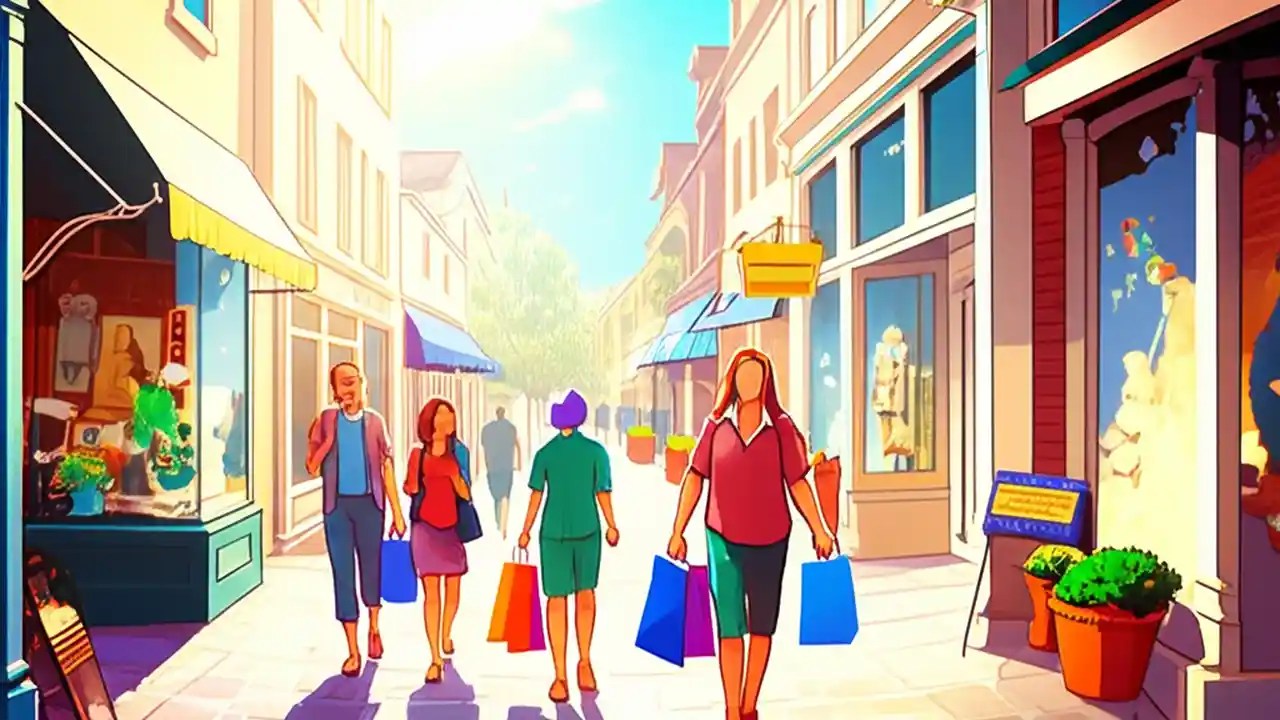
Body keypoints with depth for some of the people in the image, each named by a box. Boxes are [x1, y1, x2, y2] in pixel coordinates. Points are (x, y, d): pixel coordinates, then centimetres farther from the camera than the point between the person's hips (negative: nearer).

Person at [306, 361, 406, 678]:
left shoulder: (375, 421, -1)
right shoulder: (325, 421, 1)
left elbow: (387, 468, 1)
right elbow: (312, 468, 1)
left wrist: (397, 512, -2)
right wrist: (325, 442, -19)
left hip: (369, 503, 0)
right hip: (337, 505, 1)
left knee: (371, 567, 9)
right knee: (343, 574, 3)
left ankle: (374, 628, 36)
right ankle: (353, 651, 12)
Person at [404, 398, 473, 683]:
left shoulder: (459, 451, 1)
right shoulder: (418, 452, -2)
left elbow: (466, 494, 0)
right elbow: (409, 488, 9)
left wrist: (454, 474, -18)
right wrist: (411, 486, -14)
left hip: (452, 528, 2)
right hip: (425, 527, -2)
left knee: (453, 590, 9)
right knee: (431, 593, -4)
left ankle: (446, 634, 39)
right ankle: (436, 658, 2)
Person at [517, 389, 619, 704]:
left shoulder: (544, 453, -2)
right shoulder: (596, 451, -4)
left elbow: (536, 494, -1)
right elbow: (603, 493, -3)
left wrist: (526, 531, 6)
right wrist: (612, 526, 8)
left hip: (553, 533, 0)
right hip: (587, 530, 0)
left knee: (557, 599, 6)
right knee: (585, 591, 15)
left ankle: (561, 676, 10)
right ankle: (584, 660, 15)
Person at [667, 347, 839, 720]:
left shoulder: (782, 427, -5)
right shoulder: (716, 424, -3)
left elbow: (797, 483, 0)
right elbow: (694, 478, 0)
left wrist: (819, 531, 0)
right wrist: (677, 532, -1)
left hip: (769, 540, 1)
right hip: (724, 539, 0)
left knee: (762, 626, 12)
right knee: (729, 627, 2)